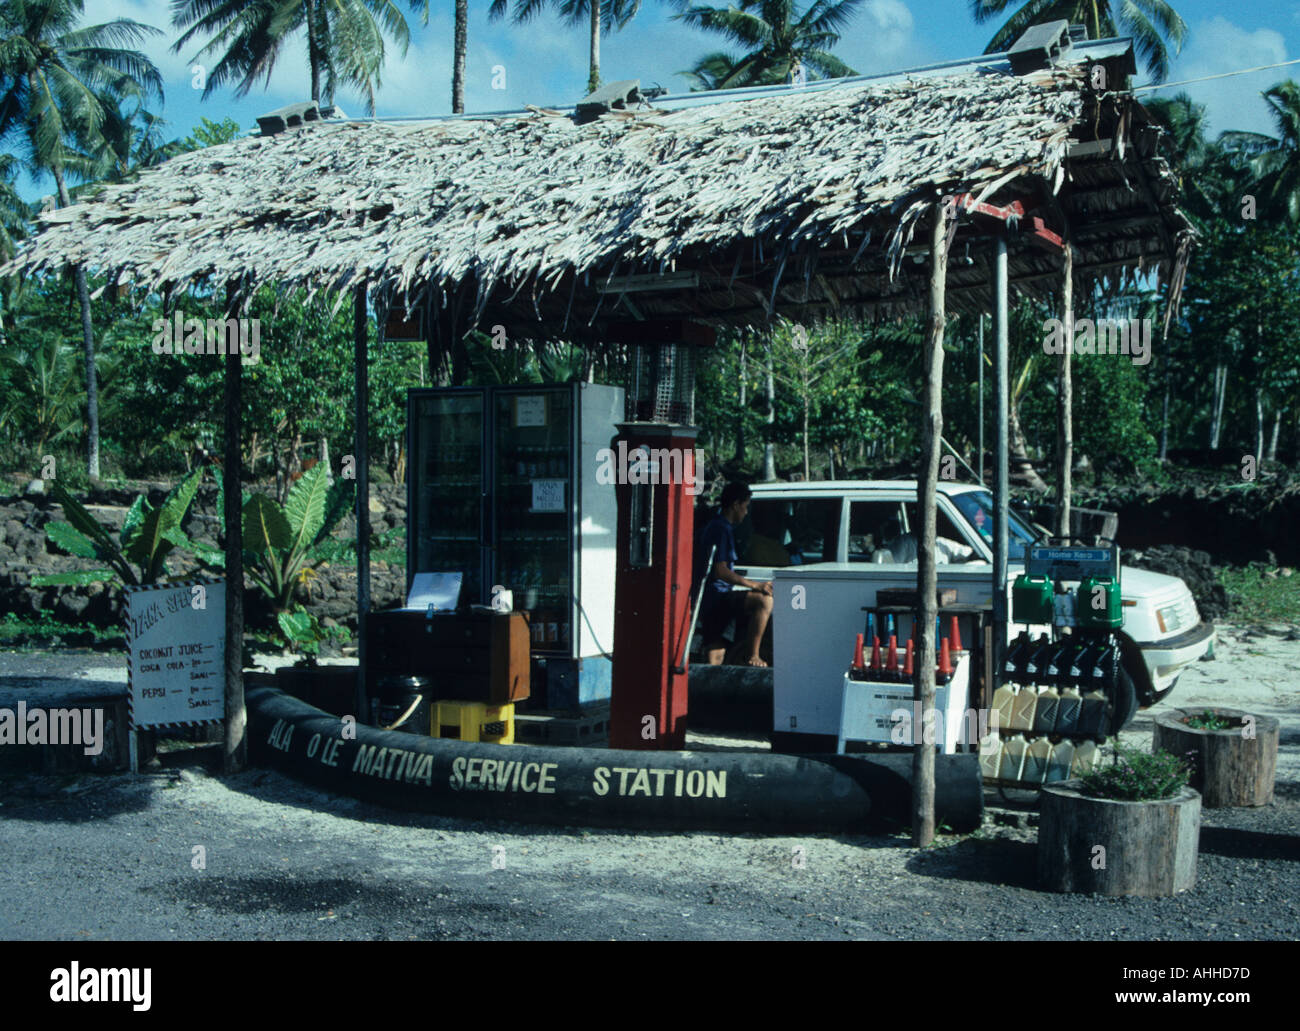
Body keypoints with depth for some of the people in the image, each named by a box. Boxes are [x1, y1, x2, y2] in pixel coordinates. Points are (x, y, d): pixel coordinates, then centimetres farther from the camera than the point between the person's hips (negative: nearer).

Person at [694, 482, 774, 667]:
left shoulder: (716, 526, 21)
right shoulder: (722, 529, -11)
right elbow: (720, 571, -20)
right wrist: (755, 585, -18)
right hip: (715, 596, -11)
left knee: (716, 658, 13)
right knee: (763, 600, -27)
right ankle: (752, 657, -26)